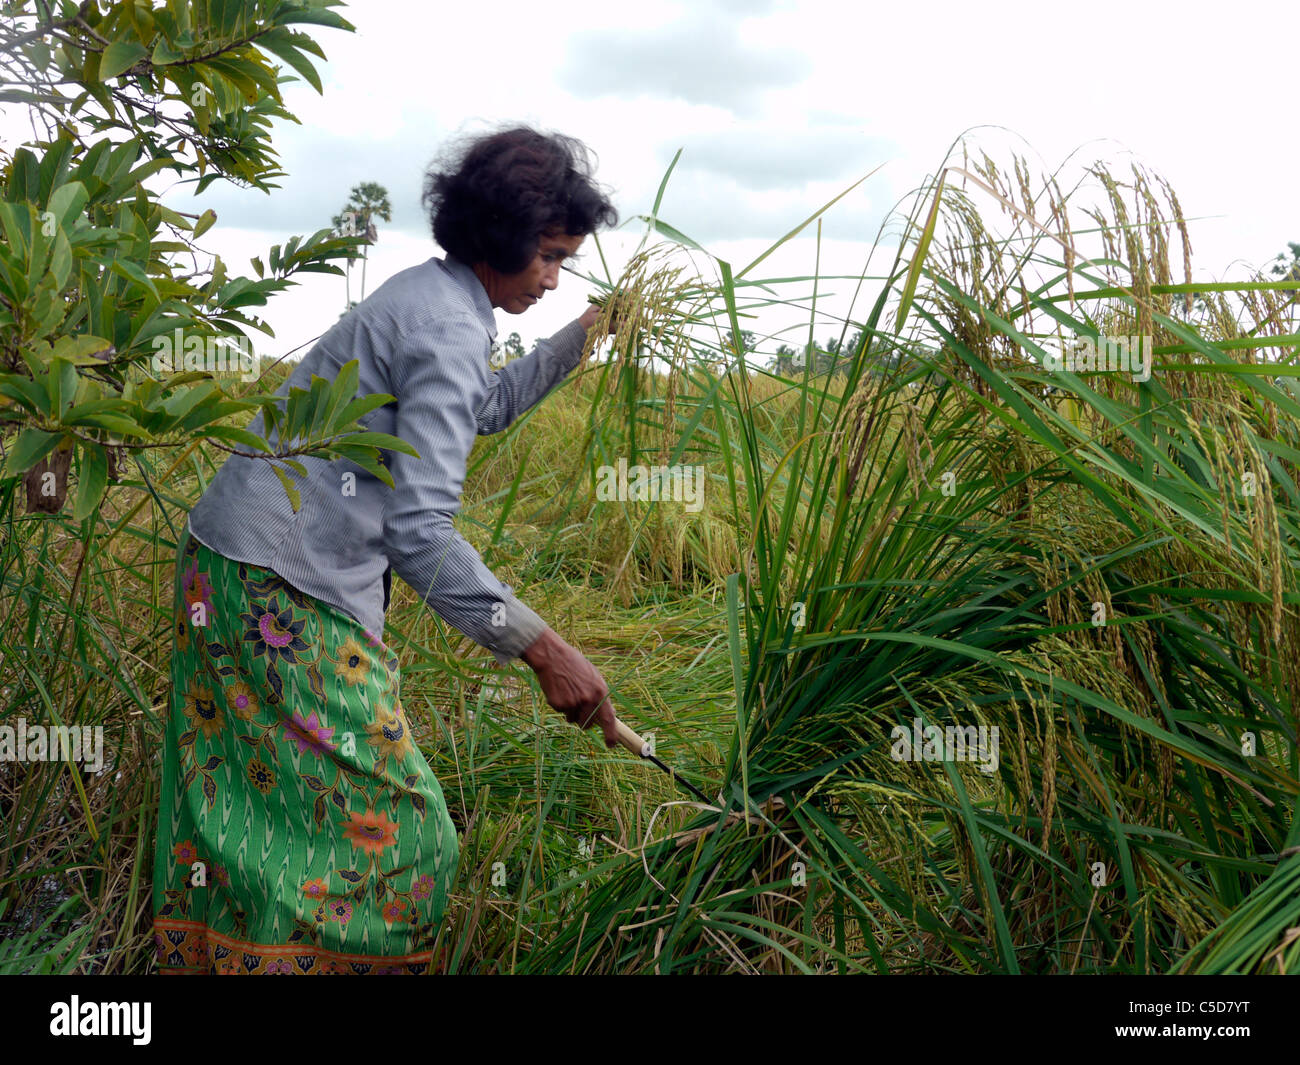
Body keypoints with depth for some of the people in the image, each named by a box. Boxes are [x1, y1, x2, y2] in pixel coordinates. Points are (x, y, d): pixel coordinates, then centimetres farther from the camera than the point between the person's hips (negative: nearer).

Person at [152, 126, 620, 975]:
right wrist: (541, 649, -24)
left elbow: (485, 408, 32)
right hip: (287, 589, -10)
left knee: (246, 811, 18)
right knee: (385, 828, -5)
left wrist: (584, 337, 29)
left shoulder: (430, 295, 13)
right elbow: (421, 532, -25)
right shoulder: (450, 330, -17)